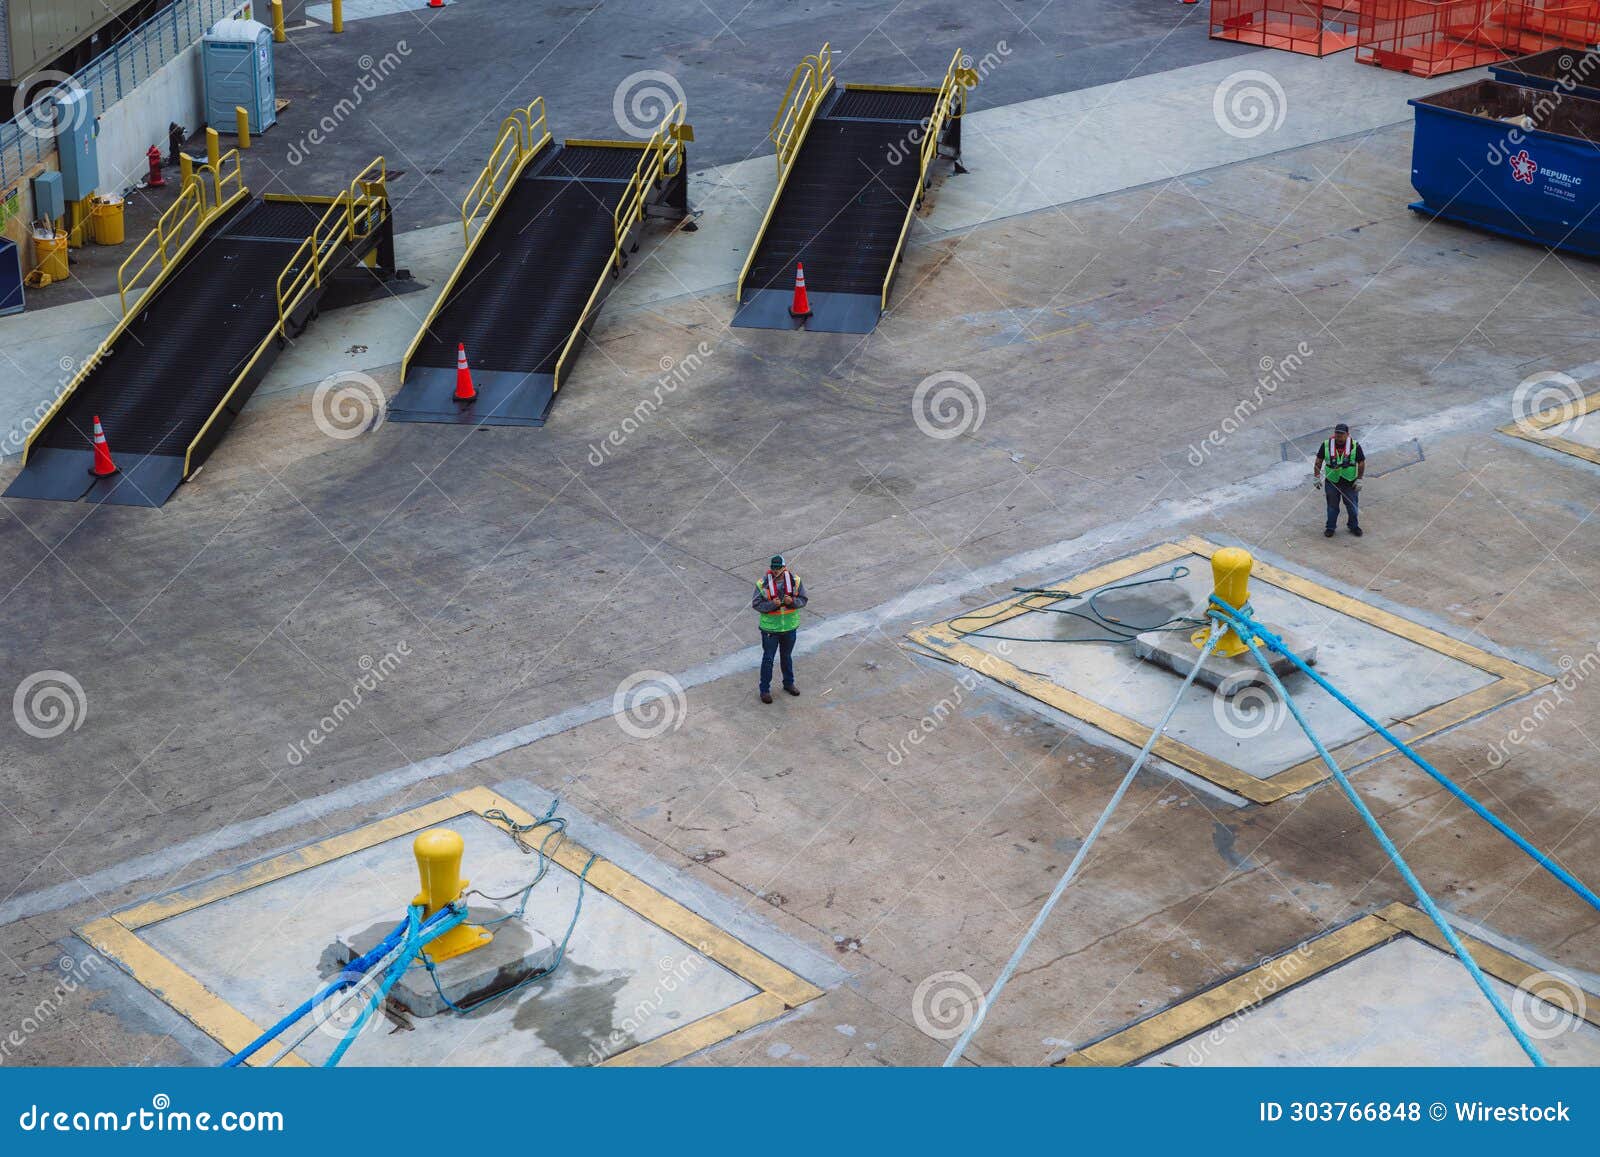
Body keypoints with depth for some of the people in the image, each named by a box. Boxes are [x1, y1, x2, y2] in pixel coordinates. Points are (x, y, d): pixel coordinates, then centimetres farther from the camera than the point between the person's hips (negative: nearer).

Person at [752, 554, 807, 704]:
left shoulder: (795, 580, -9)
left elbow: (803, 600, -2)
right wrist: (772, 604, -29)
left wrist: (792, 601, -22)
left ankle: (789, 683, 40)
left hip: (790, 626, 3)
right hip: (770, 627, -3)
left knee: (787, 656, 22)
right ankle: (765, 689, 17)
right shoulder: (763, 583, -17)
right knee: (768, 659, 5)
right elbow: (756, 604, -14)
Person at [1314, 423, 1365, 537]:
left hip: (1350, 483, 0)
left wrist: (1359, 479, -5)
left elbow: (1361, 463, -2)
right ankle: (1330, 527, 28)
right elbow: (1319, 461, 2)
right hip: (1332, 483, 0)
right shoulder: (1326, 445, -7)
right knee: (1332, 507, 12)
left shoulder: (1355, 446, -9)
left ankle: (1354, 526, 32)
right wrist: (1317, 477, 0)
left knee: (1352, 506, 11)